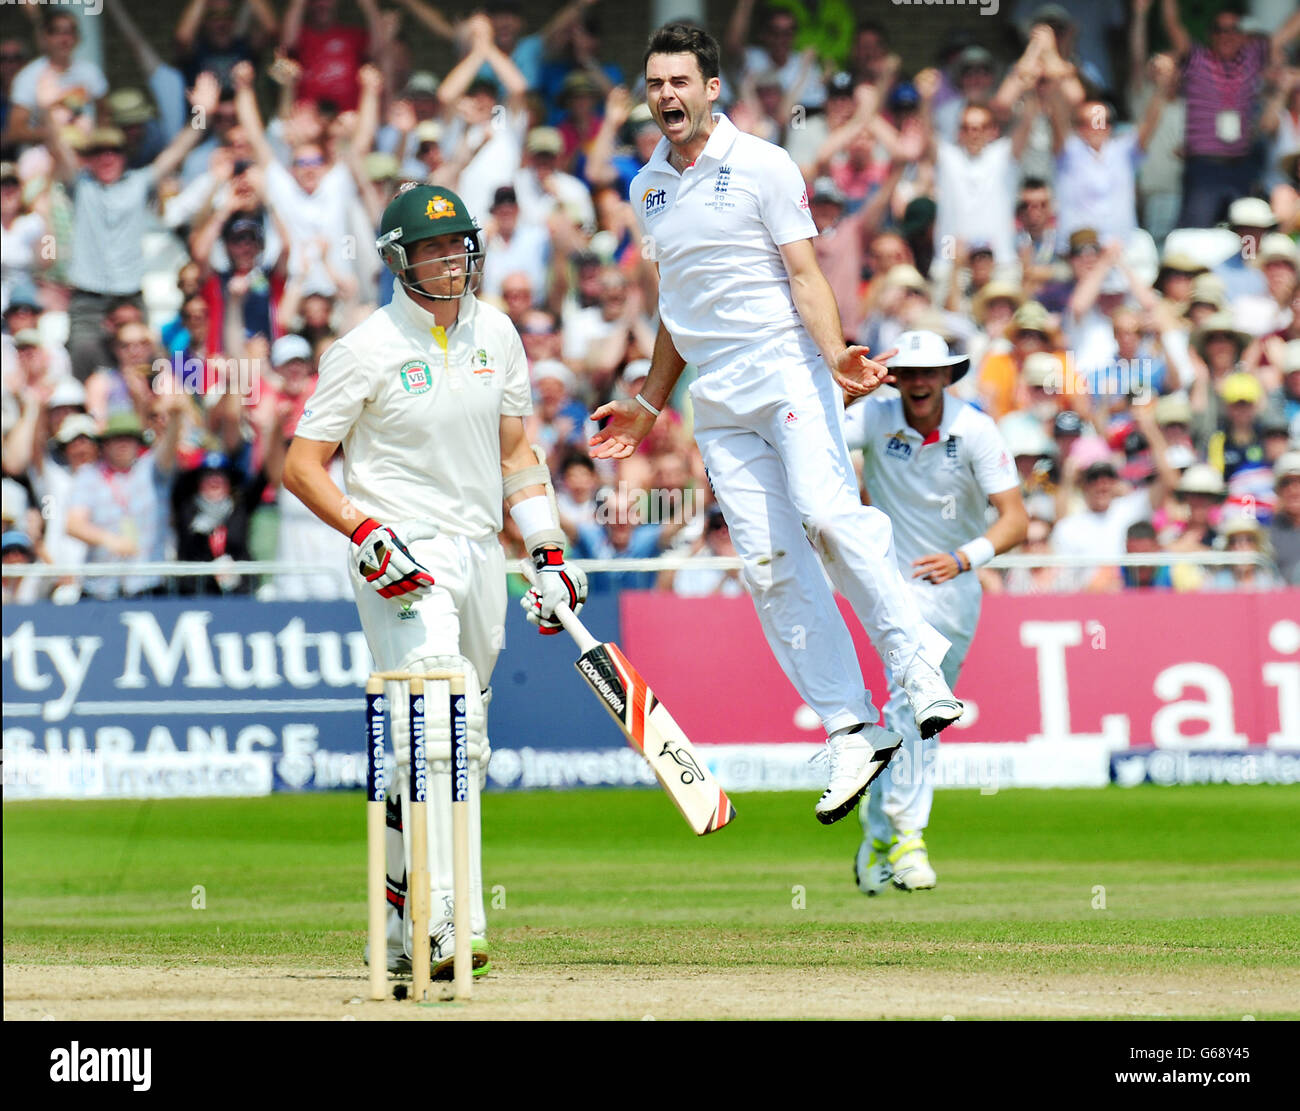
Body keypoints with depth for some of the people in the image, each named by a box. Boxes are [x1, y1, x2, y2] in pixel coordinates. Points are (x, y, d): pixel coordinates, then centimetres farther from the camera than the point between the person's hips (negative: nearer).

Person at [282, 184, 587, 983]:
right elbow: (302, 465, -7)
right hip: (404, 559, -7)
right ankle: (443, 928, -26)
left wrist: (550, 551, 11)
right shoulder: (367, 349, -8)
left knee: (463, 751, 12)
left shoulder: (496, 334, 9)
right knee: (435, 737, -20)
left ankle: (401, 928, 24)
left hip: (481, 554, 7)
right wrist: (367, 533, -21)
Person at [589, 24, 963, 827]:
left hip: (786, 369, -5)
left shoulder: (762, 167, -1)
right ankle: (853, 733, -4)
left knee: (826, 513, -27)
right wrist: (650, 404, 27)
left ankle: (920, 669, -25)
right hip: (717, 401, 5)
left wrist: (834, 354, -23)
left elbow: (805, 275, -7)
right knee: (772, 566, -4)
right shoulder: (650, 188, 16)